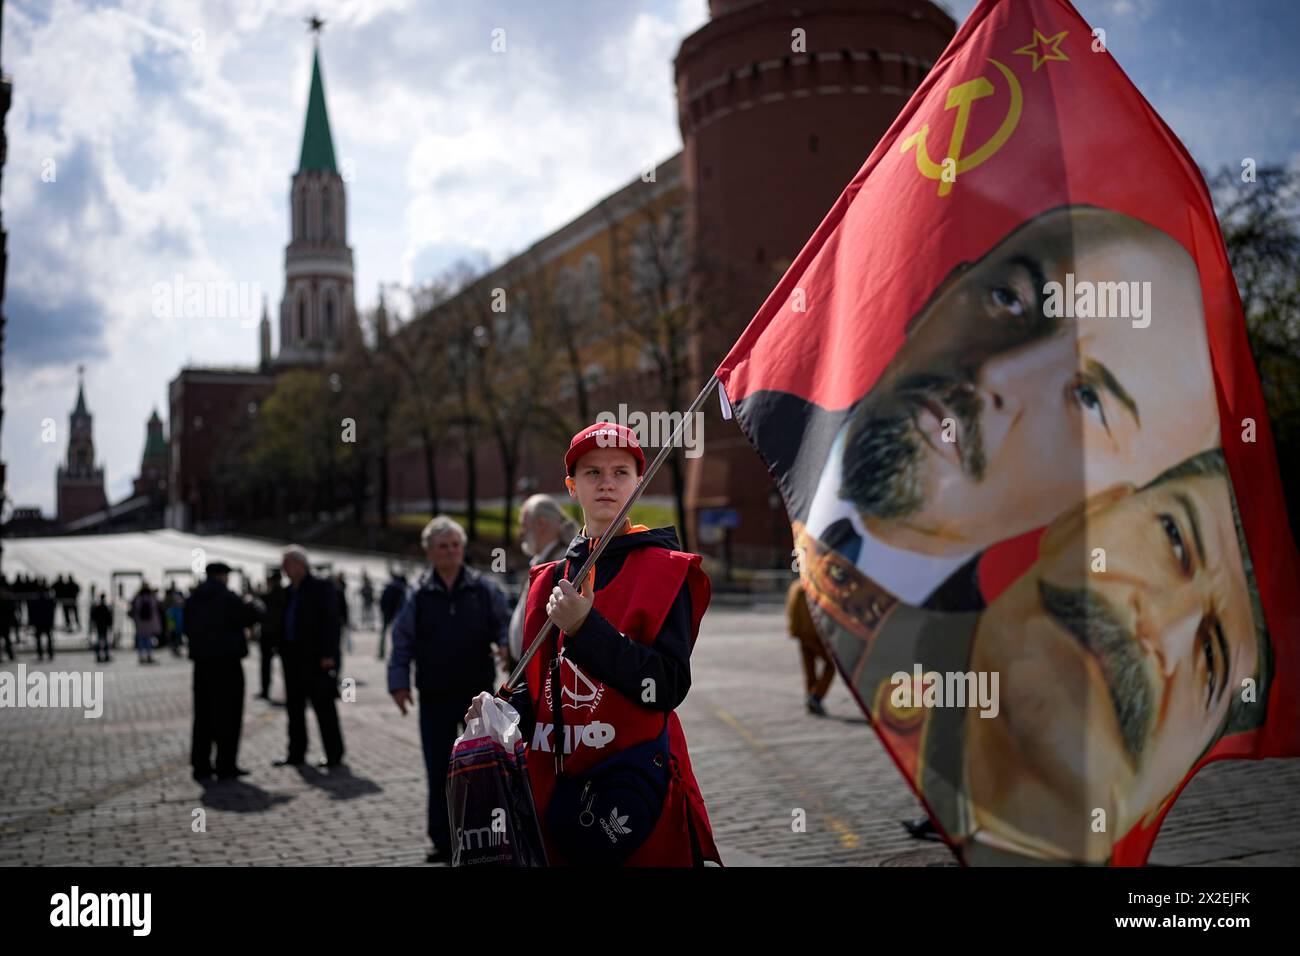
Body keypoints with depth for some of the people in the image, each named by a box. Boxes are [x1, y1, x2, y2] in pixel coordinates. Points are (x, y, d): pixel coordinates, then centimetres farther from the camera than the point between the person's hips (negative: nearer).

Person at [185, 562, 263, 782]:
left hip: (202, 662, 6)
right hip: (227, 661, -6)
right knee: (228, 715, 0)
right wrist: (251, 605, 16)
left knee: (203, 715, 11)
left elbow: (188, 629, 12)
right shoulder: (227, 597, -11)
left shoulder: (192, 600, 7)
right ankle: (226, 766, -1)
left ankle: (201, 766, 11)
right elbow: (252, 616, -6)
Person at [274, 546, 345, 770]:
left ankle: (334, 755, 3)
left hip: (316, 658, -7)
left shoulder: (322, 587, -7)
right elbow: (283, 622, 17)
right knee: (294, 706, 11)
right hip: (293, 658, 7)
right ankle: (296, 754, 20)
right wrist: (282, 652, 8)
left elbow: (331, 621, -13)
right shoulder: (289, 591, 15)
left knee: (324, 706, -3)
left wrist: (328, 654, -19)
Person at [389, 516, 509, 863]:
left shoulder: (484, 589, 0)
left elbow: (503, 626, 3)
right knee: (438, 771, 6)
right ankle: (443, 840, 16)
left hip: (477, 691, -1)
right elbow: (403, 642, 5)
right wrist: (399, 682, -3)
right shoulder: (419, 596, 3)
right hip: (435, 697, 1)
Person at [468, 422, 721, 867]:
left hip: (635, 784, -5)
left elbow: (668, 688, -15)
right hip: (553, 785, 5)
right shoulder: (550, 579, 12)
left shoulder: (667, 571, -5)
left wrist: (584, 627, -20)